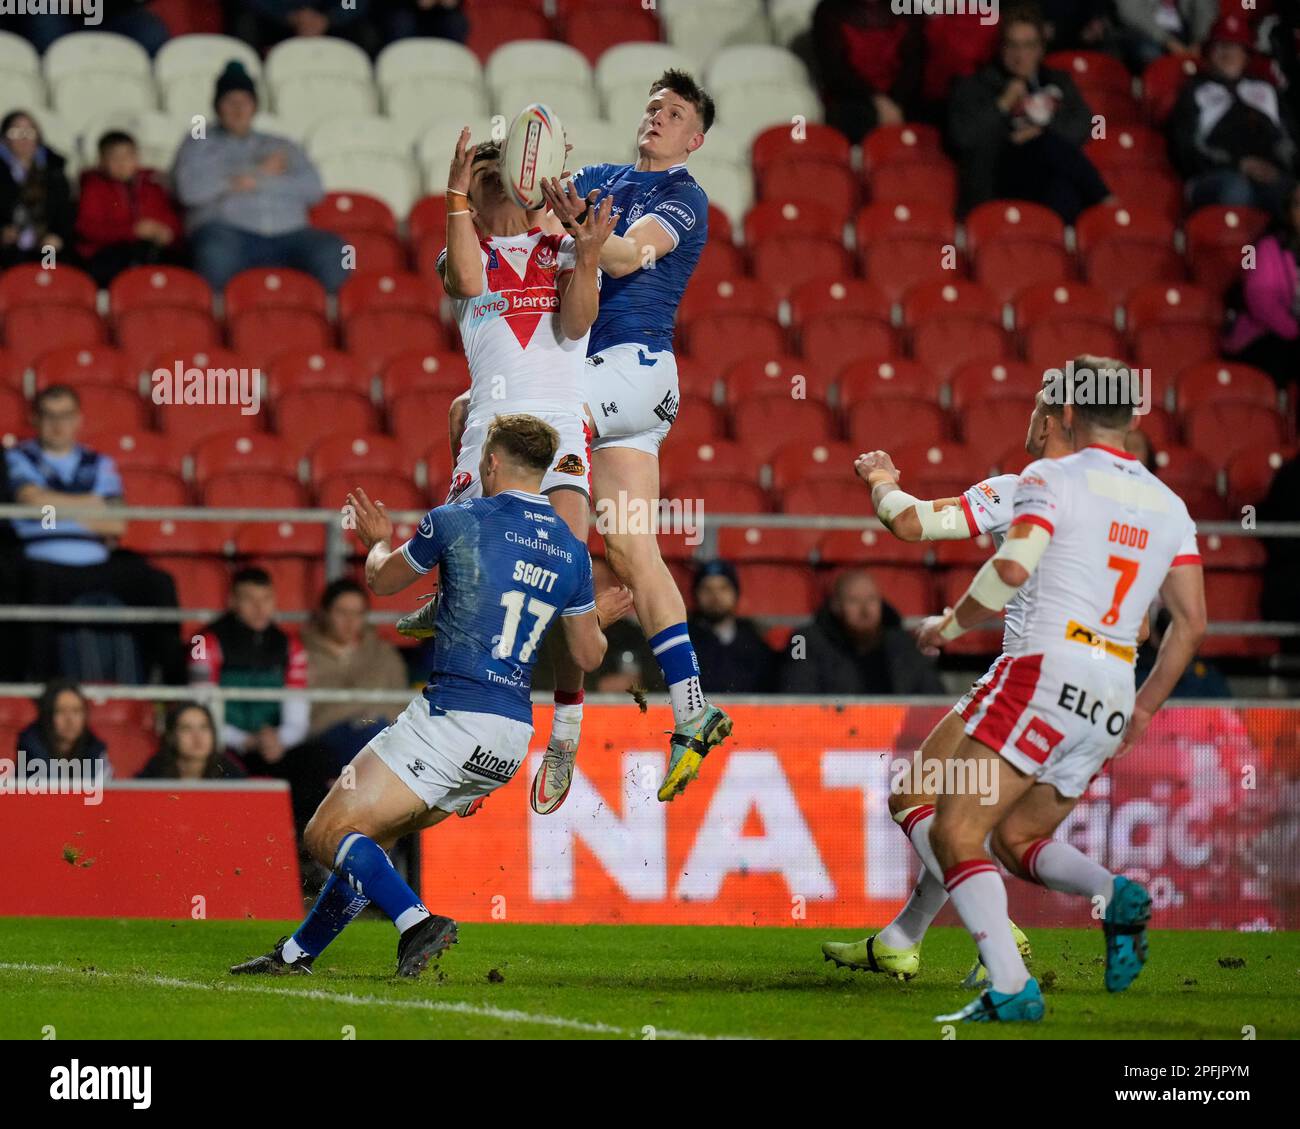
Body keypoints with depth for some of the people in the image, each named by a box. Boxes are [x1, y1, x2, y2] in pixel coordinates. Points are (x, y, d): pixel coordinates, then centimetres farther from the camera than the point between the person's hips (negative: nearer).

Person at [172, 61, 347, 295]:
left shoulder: (282, 147, 29)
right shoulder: (199, 144, 23)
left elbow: (313, 188, 10)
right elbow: (191, 189, 1)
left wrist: (255, 181, 0)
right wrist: (261, 171, 4)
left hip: (287, 235, 2)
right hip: (230, 230, -2)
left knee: (331, 249, -29)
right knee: (216, 245, -40)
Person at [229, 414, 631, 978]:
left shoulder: (456, 521, -5)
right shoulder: (573, 552, 9)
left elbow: (382, 580, 14)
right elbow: (588, 657, 18)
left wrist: (378, 541, 37)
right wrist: (597, 618, 42)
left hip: (450, 718, -7)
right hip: (510, 742, 7)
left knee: (327, 835, -3)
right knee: (367, 836, 23)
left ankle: (417, 923, -24)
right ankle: (296, 953, 27)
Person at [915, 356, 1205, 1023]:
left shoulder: (1053, 479, -1)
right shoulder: (1168, 505, 17)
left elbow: (1012, 569, -16)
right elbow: (1190, 623, 16)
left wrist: (948, 624, 0)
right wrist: (1143, 710, 24)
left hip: (1048, 672, -7)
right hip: (1112, 703, 7)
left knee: (955, 836, -5)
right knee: (1015, 840, 20)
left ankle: (1011, 989, -19)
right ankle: (1117, 898, -8)